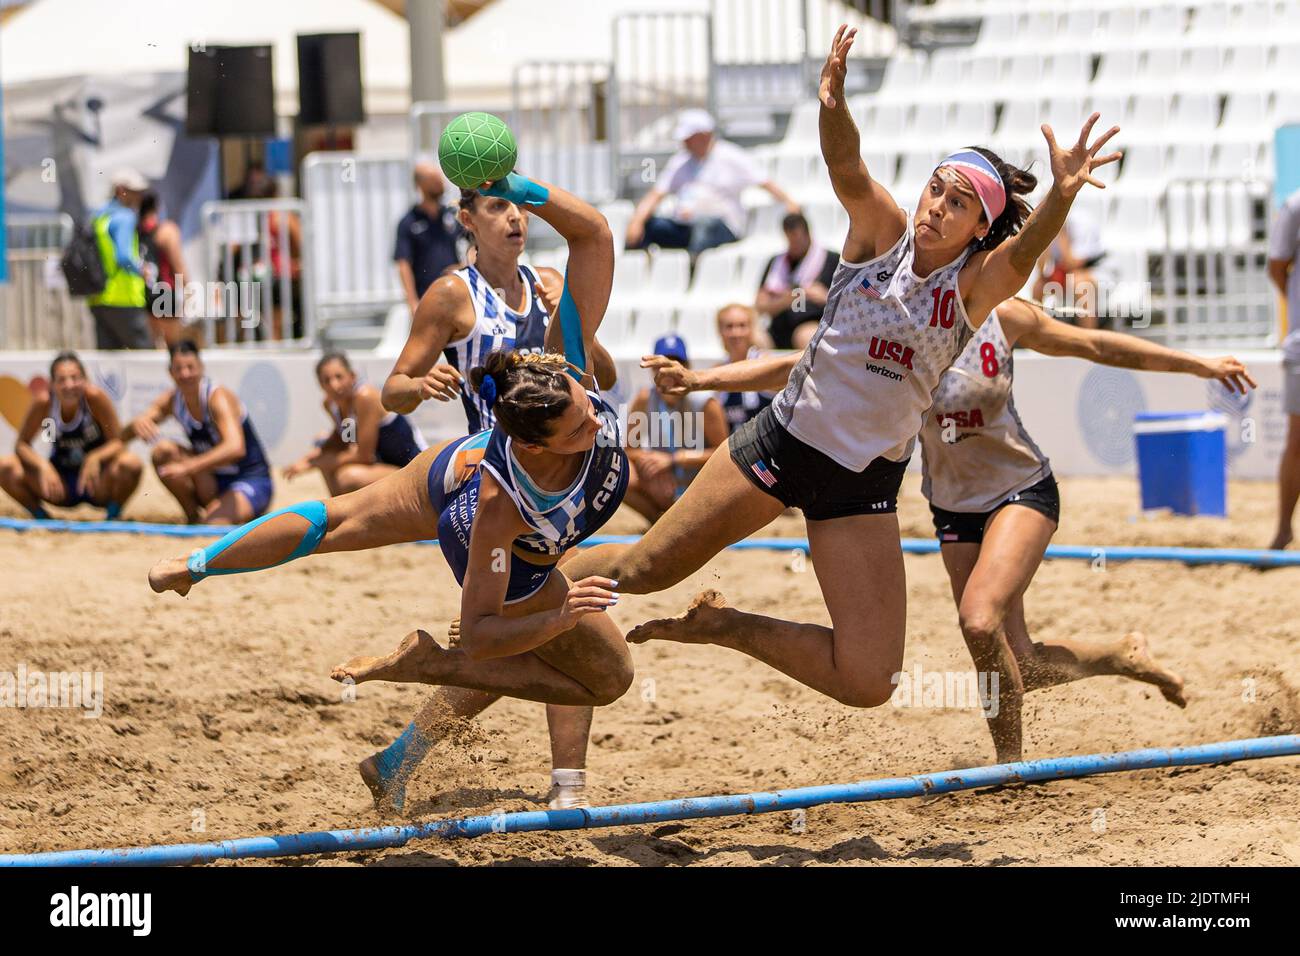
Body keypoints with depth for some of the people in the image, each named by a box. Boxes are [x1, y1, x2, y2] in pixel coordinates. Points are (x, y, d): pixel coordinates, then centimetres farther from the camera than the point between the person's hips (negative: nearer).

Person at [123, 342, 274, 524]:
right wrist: (136, 426, -30)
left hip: (251, 483, -6)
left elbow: (235, 448, -38)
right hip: (215, 481, 6)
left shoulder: (219, 398, -21)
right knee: (162, 451, -16)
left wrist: (187, 467, -47)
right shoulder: (171, 401, -3)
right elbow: (122, 437, -5)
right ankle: (193, 517, -1)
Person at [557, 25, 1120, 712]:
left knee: (868, 682, -7)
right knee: (642, 570, 8)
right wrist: (833, 102, -48)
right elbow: (847, 168, -27)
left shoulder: (974, 286, -9)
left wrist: (1061, 196, -53)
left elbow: (1025, 250, -31)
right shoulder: (882, 231, -7)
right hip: (784, 442, 0)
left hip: (866, 483, 0)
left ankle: (727, 629, 16)